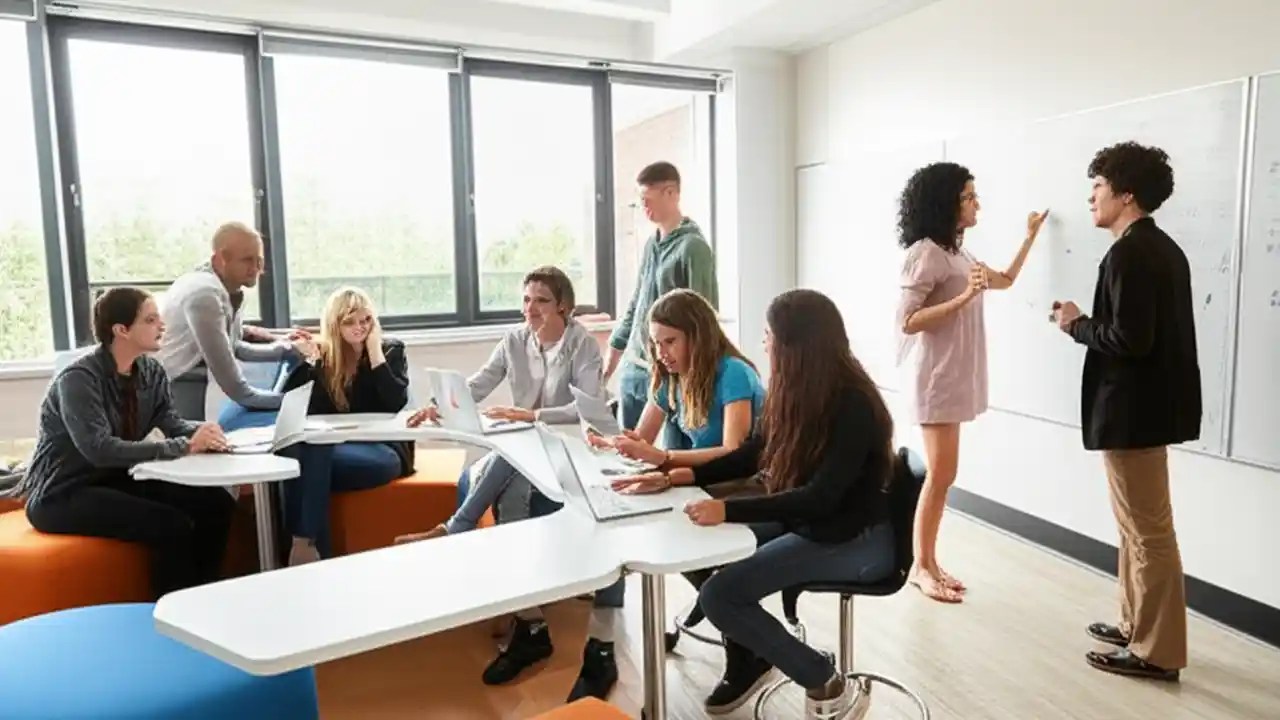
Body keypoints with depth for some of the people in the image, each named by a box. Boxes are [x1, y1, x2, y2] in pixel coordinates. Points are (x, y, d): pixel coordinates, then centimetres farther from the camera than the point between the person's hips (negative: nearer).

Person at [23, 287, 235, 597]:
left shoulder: (150, 371, 1)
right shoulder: (79, 379, -22)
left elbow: (169, 421, -1)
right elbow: (100, 449, -32)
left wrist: (201, 432, -25)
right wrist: (185, 446, -35)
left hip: (113, 479, 8)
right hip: (61, 495, -7)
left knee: (216, 503, -9)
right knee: (174, 525, -26)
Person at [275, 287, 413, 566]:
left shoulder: (391, 350, 5)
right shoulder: (325, 355, 11)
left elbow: (396, 403, -13)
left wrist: (375, 352, -11)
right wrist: (309, 360, -8)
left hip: (383, 450, -3)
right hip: (338, 448, 3)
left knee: (315, 457, -32)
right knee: (296, 455, -32)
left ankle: (305, 544, -28)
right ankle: (315, 552, -30)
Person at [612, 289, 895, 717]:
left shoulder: (853, 405, -24)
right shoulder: (797, 391, 0)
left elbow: (821, 497, -29)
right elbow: (753, 455, 6)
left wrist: (727, 510, -36)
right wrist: (673, 477, -3)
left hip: (855, 539, -8)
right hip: (806, 522, 8)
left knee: (719, 595, -16)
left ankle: (823, 680, 3)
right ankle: (746, 663, 17)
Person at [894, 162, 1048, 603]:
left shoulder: (957, 253, 14)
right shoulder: (926, 253, -13)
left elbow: (1005, 281, 30)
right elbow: (907, 321, -18)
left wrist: (1031, 236, 28)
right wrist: (964, 297, -24)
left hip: (954, 377, 9)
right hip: (935, 378, -9)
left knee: (941, 475, 9)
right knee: (941, 475, -5)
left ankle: (928, 563, 17)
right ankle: (921, 567, 7)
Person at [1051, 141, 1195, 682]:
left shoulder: (1129, 253, -18)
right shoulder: (1162, 248, 12)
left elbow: (1129, 339, -25)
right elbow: (1150, 331, 14)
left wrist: (1076, 325, -10)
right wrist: (1089, 322, 9)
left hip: (1132, 410, -10)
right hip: (1150, 403, 10)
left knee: (1149, 532, 0)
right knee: (1139, 526, 19)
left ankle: (1158, 650, 12)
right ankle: (1138, 625, 32)